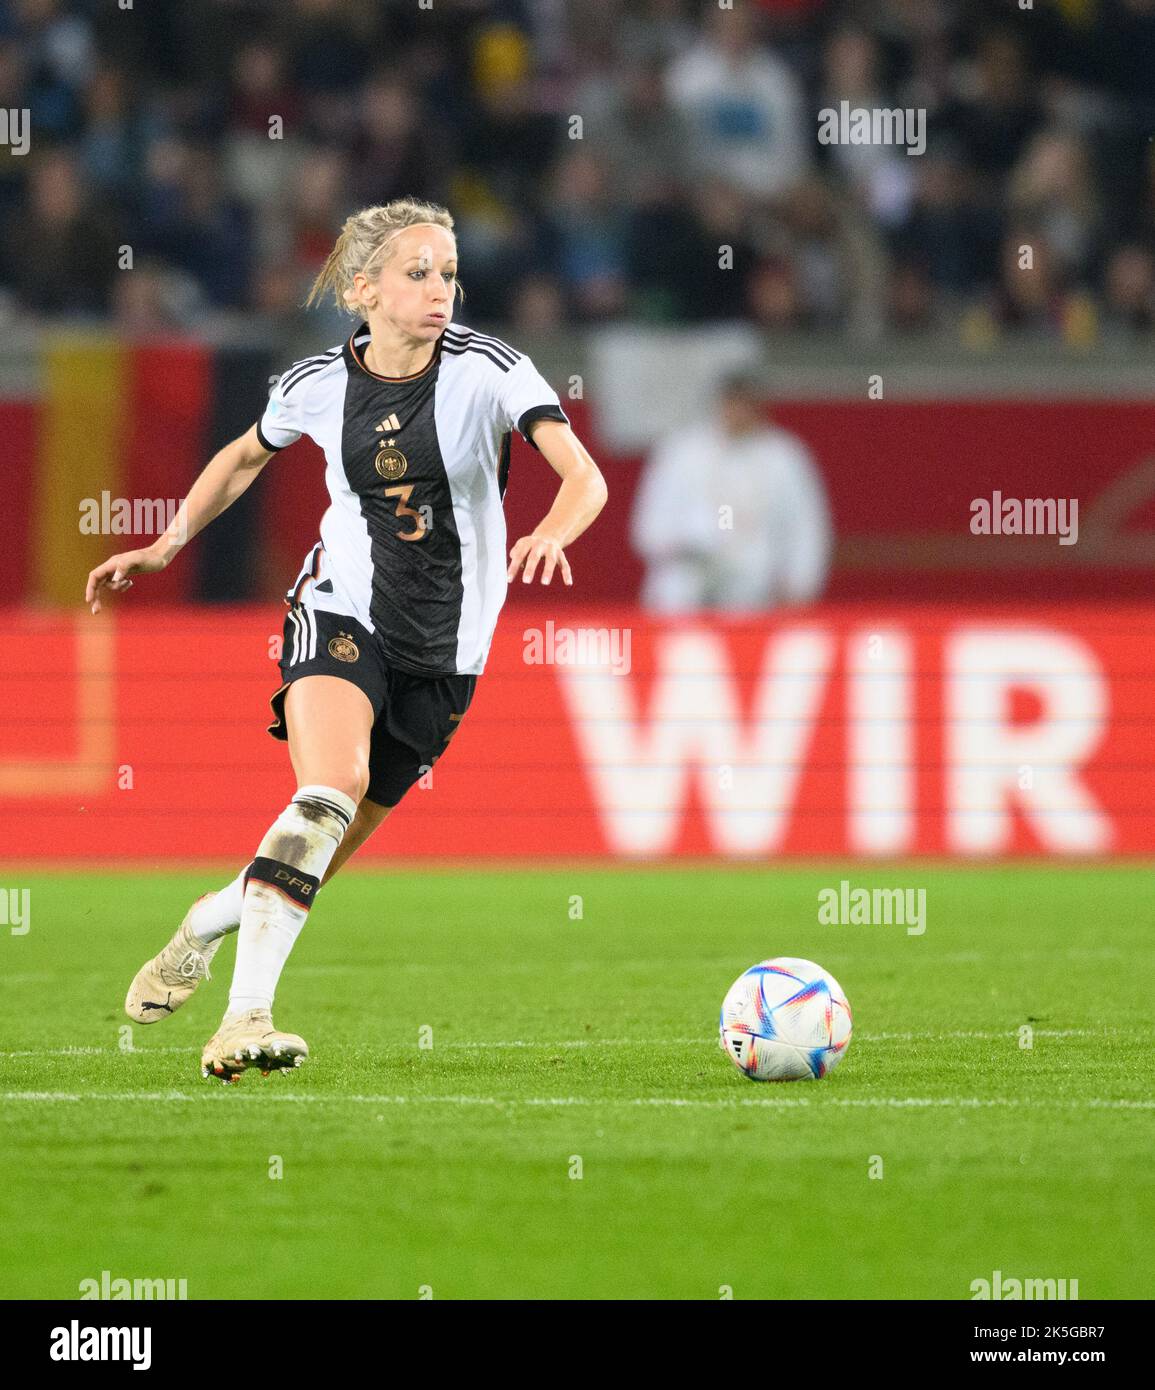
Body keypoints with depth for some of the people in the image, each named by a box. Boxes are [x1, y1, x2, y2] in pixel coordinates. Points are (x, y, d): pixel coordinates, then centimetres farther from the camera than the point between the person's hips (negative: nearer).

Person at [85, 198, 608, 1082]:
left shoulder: (489, 370, -11)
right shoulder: (320, 385, -2)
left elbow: (585, 476, -23)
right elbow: (245, 457, 20)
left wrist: (551, 535, -44)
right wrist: (166, 546, 13)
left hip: (443, 652, 1)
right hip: (341, 613, -1)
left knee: (319, 861, 7)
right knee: (334, 785, -30)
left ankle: (211, 919, 41)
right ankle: (246, 1017, -35)